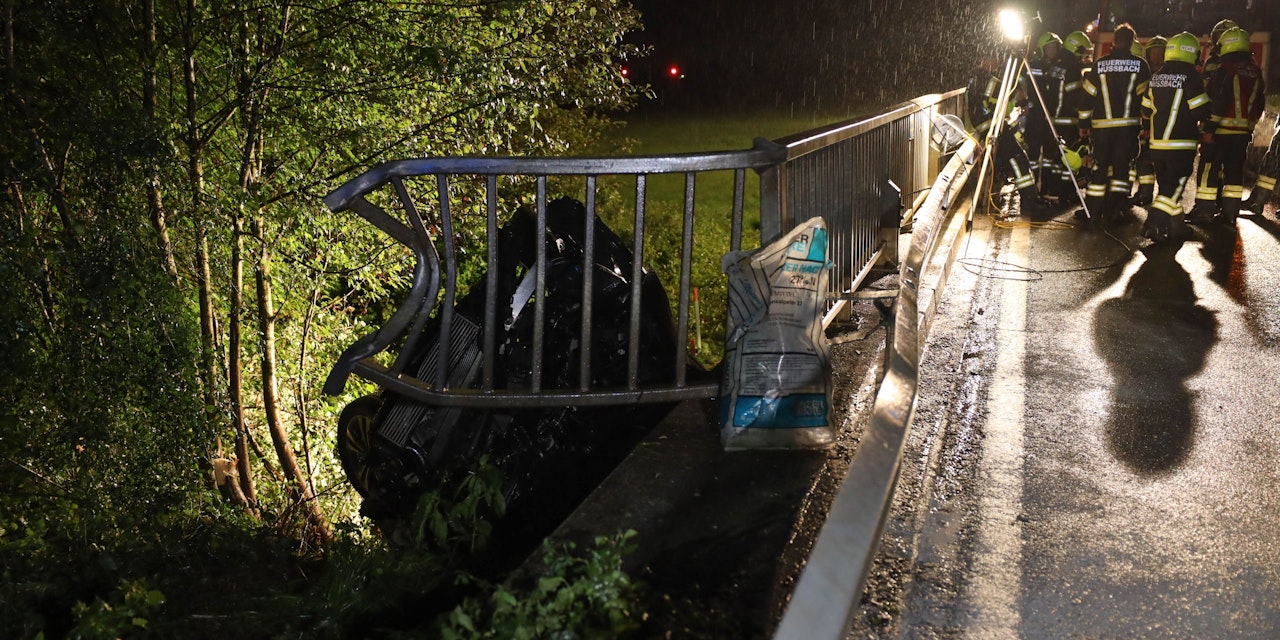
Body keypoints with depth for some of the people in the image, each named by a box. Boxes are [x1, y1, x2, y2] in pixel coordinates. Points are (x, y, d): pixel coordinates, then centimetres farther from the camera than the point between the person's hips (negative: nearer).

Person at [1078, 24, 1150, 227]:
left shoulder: (1099, 64, 3)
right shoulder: (1140, 65, 0)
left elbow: (1087, 96, 4)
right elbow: (1145, 96, 0)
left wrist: (1084, 124, 11)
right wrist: (1146, 124, 10)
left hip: (1101, 126, 1)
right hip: (1128, 125, -1)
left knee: (1100, 165, 8)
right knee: (1122, 165, 6)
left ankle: (1093, 211, 7)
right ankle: (1113, 209, 2)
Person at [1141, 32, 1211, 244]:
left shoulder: (1155, 77, 10)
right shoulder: (1190, 76, -10)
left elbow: (1146, 108, 18)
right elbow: (1201, 110, -11)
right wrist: (1207, 126, 9)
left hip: (1157, 141, 7)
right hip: (1181, 142, -7)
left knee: (1167, 184, 14)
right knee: (1174, 185, -4)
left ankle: (1175, 226, 20)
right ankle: (1154, 223, -15)